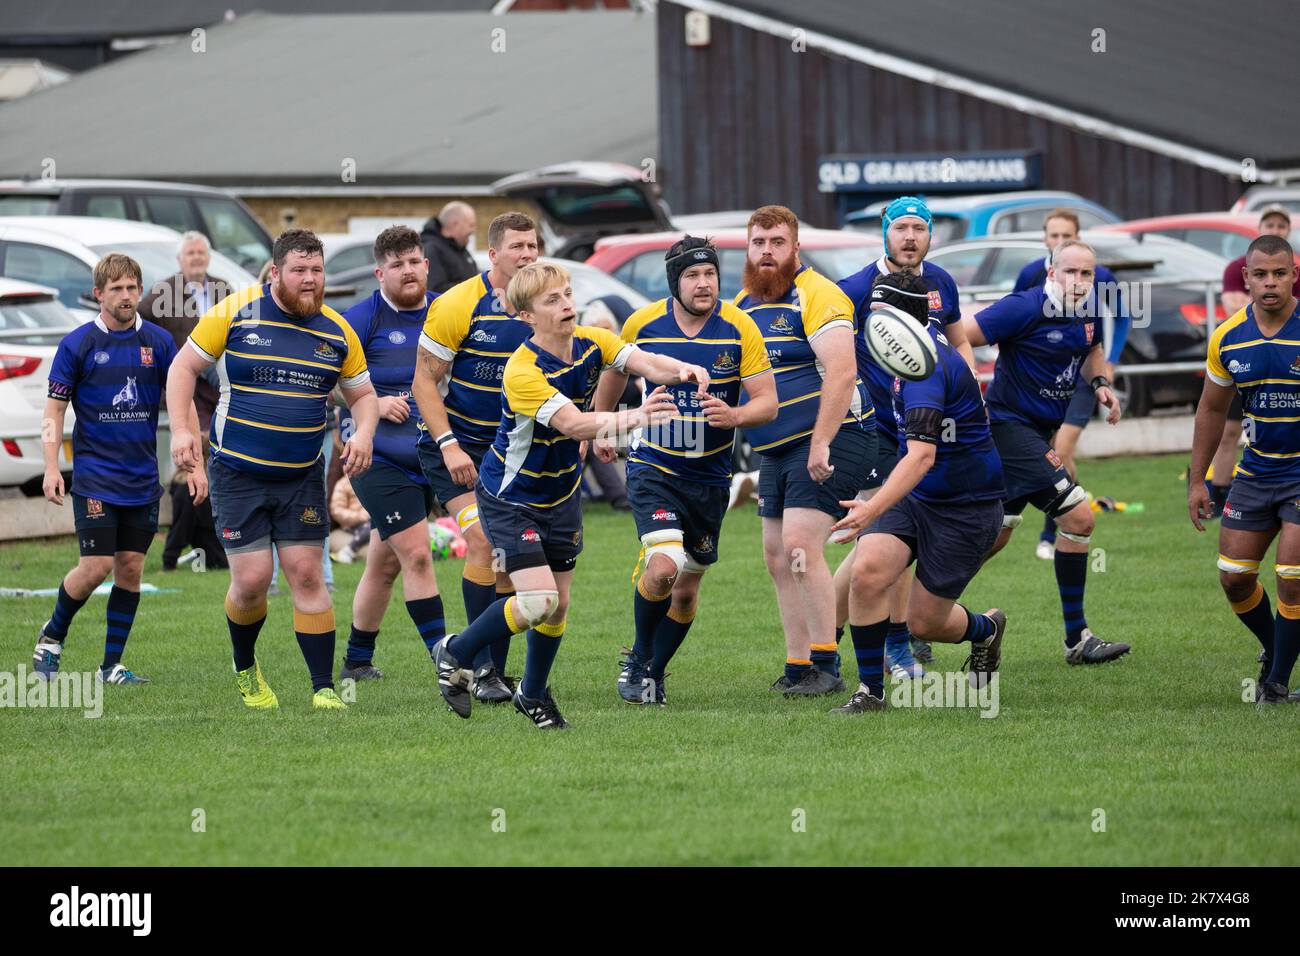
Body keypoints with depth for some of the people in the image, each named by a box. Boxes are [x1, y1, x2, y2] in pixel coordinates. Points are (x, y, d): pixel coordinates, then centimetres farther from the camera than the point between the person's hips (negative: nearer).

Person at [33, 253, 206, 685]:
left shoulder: (158, 342, 3)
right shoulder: (77, 344, -4)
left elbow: (182, 403, 8)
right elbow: (55, 407, -1)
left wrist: (194, 463, 2)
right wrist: (51, 468, -9)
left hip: (143, 479, 3)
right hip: (95, 477, -3)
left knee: (130, 569, 2)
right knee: (96, 566, -10)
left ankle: (112, 665, 11)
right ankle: (52, 637, 15)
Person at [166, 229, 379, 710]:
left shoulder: (336, 331, 2)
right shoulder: (235, 312, -8)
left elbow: (362, 393, 14)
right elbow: (185, 366, 1)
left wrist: (363, 433, -7)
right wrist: (180, 428, -10)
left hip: (302, 476, 2)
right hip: (238, 473, -2)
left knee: (306, 575, -4)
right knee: (252, 579, -7)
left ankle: (324, 687, 1)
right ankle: (245, 668, 22)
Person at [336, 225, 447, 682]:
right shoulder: (363, 319, -9)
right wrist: (374, 403, -18)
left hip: (424, 456, 5)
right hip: (377, 459, -5)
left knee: (385, 564, 14)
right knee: (416, 554, -15)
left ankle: (357, 661, 27)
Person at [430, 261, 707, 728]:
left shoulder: (591, 344, -8)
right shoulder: (523, 372, -30)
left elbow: (644, 361, -21)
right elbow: (573, 424, -40)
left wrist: (682, 371, -44)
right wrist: (632, 418, -57)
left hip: (561, 494, 7)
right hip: (510, 497, -7)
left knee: (558, 604, 11)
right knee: (539, 601, -18)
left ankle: (533, 694, 35)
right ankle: (455, 654, 6)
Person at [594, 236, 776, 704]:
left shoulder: (740, 328, -9)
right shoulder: (643, 324, -8)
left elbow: (767, 402, -8)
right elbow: (616, 370, 14)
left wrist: (735, 416, -29)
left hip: (710, 475, 2)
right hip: (653, 467, -2)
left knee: (686, 590, 9)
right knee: (664, 566, -22)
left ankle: (653, 674, 31)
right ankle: (638, 659, 3)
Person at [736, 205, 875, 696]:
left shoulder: (816, 295, -12)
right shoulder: (743, 304, 14)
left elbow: (841, 372, -21)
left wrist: (821, 443, -26)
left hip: (830, 437, -9)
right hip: (776, 448, 9)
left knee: (799, 543, -18)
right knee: (777, 557, 8)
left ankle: (826, 667, -14)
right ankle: (798, 666, 15)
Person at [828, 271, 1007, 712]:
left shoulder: (926, 367, -27)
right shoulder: (931, 341, 3)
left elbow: (922, 454, -39)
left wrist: (873, 510, -49)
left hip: (965, 510, -8)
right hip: (916, 497, 8)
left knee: (924, 623, 0)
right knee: (868, 570, -18)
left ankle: (986, 629, 34)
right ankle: (870, 690, -9)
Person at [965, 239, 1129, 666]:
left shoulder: (1088, 310, 6)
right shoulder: (1026, 308, -18)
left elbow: (1091, 349, 26)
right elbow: (957, 339, -17)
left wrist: (1100, 382, 7)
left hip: (1038, 433, 9)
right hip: (1012, 426, -9)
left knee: (995, 536, 12)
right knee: (1079, 518, -13)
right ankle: (1077, 638, -7)